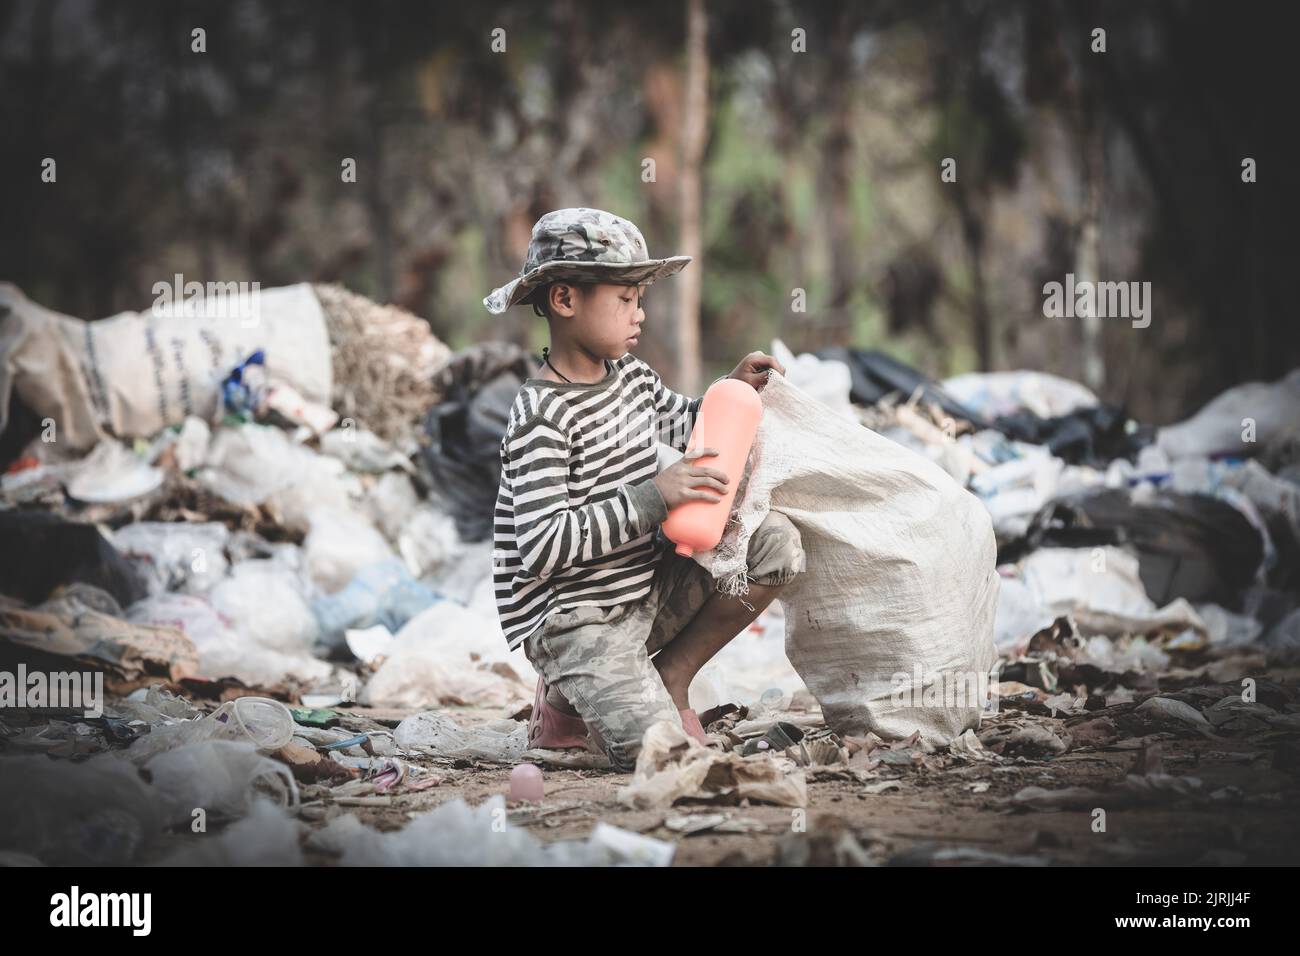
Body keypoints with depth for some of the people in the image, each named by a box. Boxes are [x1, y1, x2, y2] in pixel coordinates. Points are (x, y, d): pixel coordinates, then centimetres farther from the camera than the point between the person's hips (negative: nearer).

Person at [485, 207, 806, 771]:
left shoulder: (632, 379, 6)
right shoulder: (542, 415, -20)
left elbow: (683, 425, 30)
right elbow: (541, 549, -28)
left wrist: (733, 390, 8)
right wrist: (653, 497, -29)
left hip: (645, 594, 8)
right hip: (572, 621, -8)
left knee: (775, 542, -5)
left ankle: (667, 681, 4)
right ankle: (572, 706, 8)